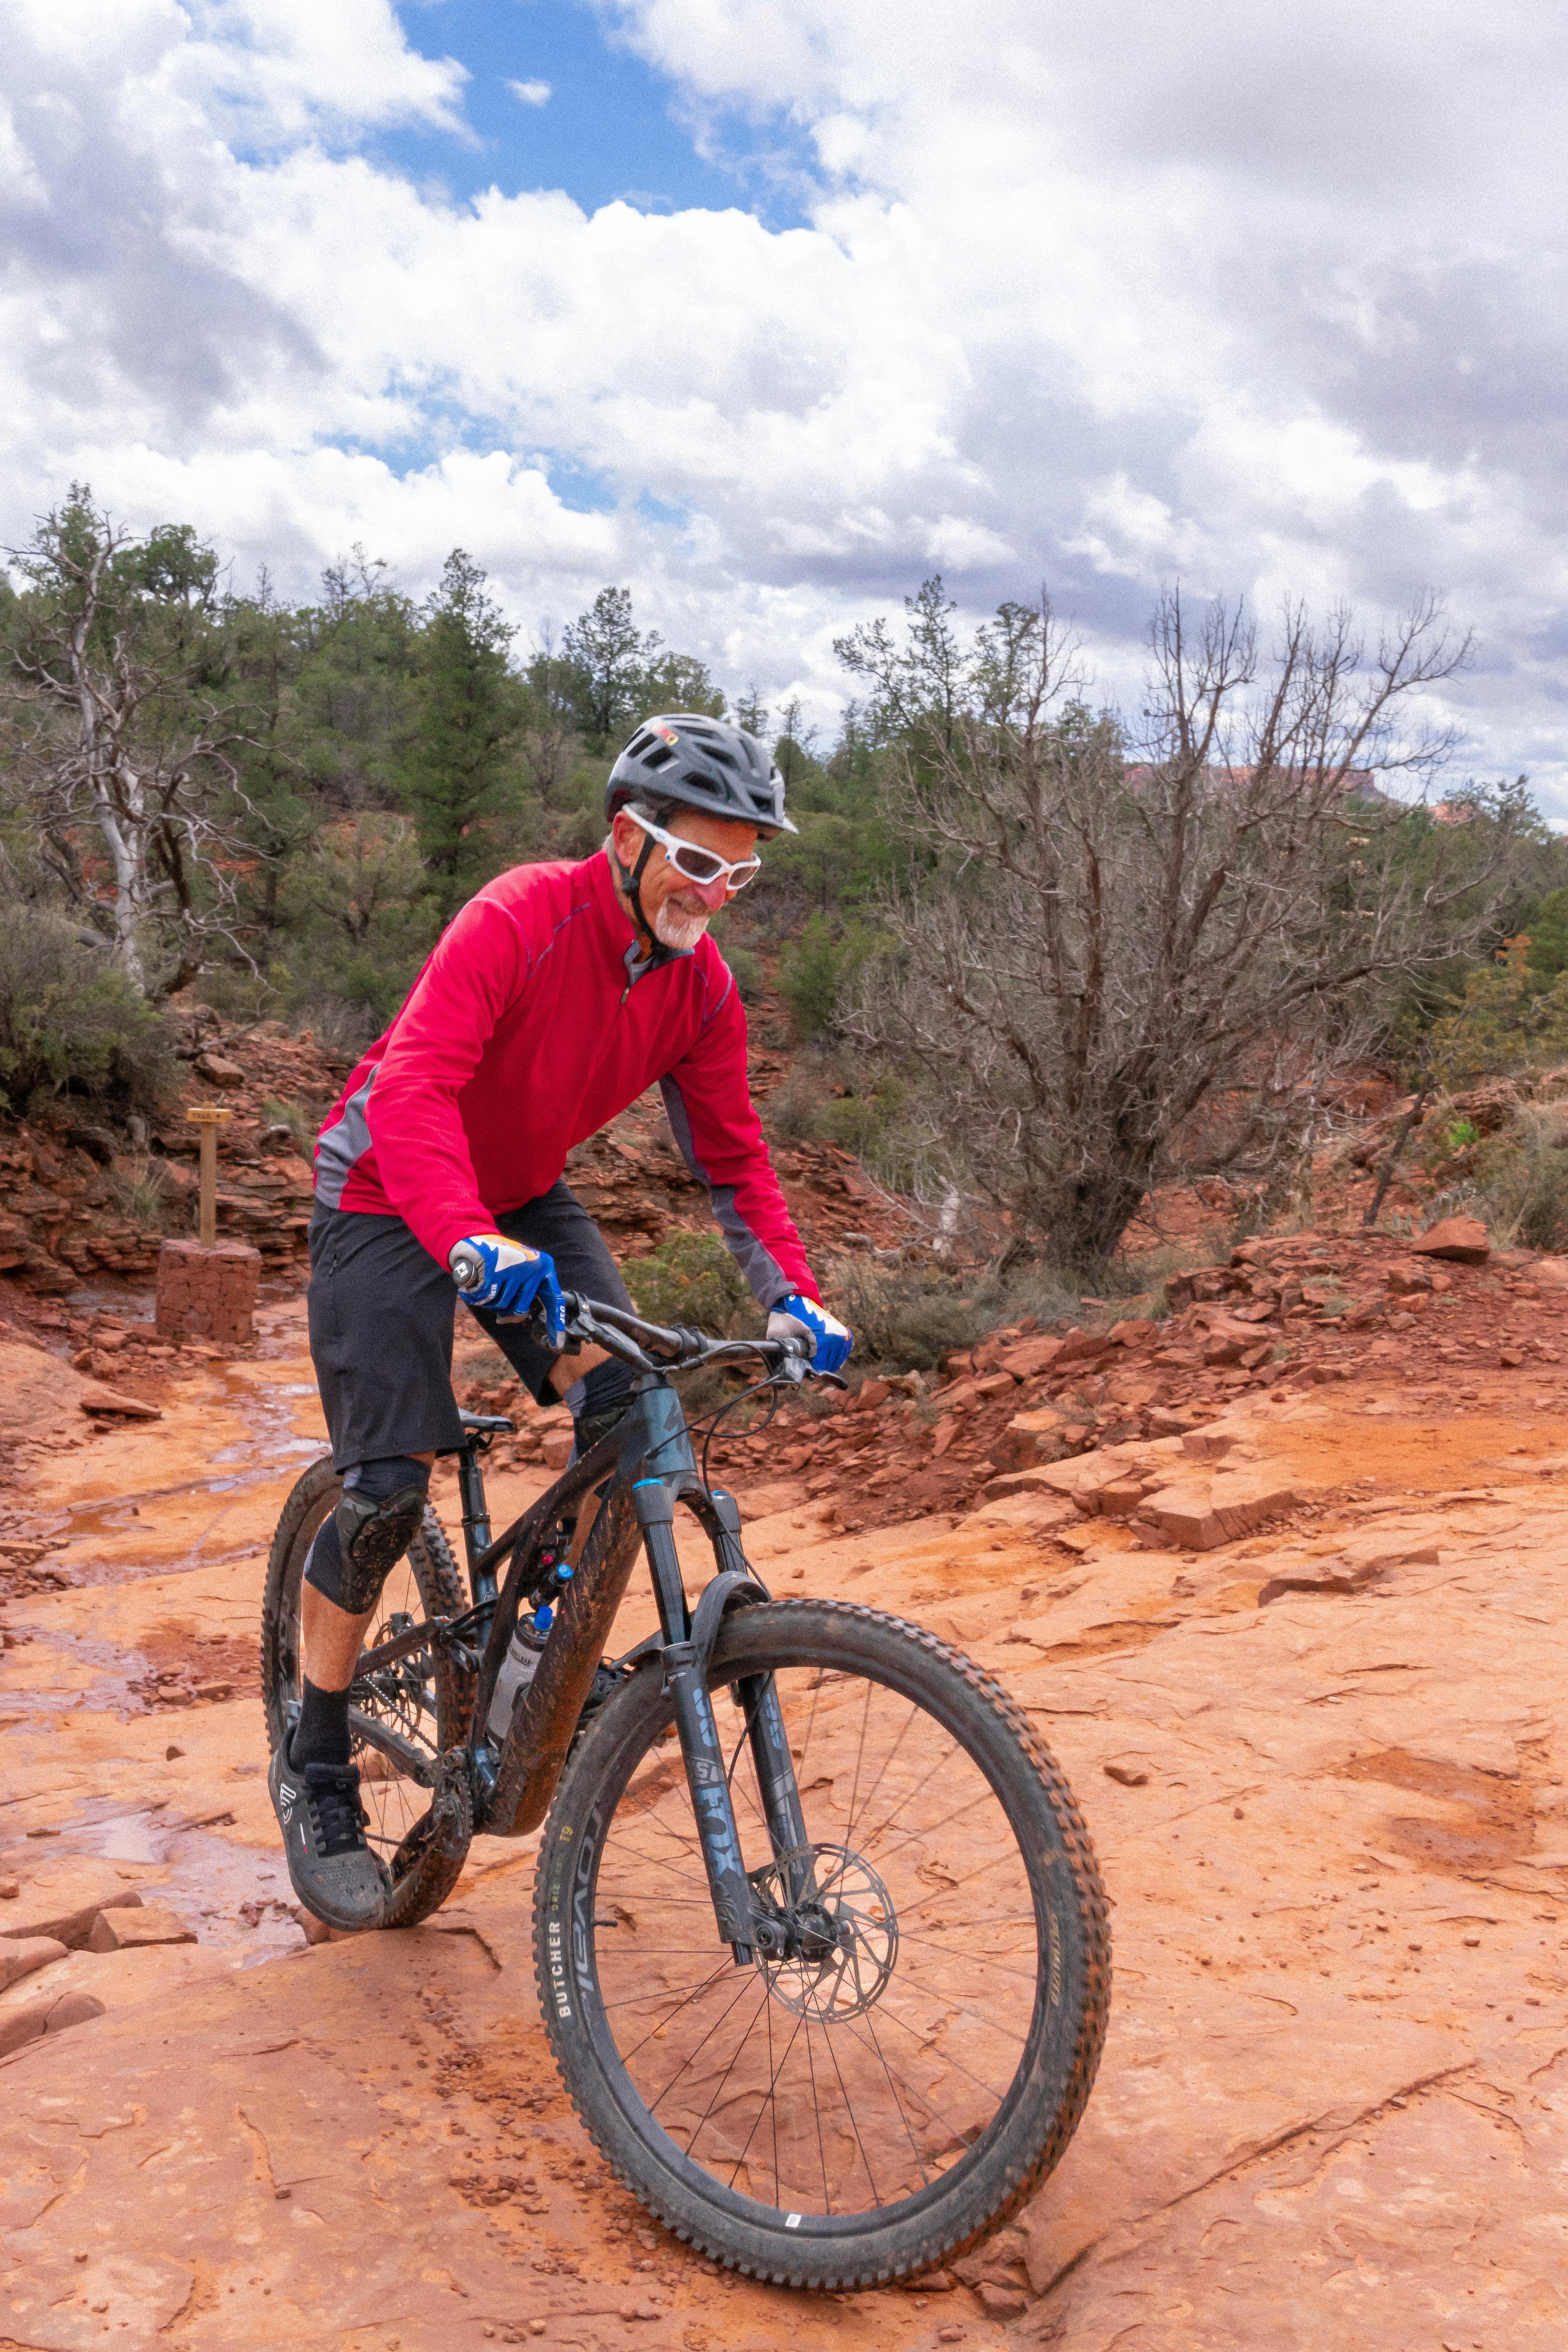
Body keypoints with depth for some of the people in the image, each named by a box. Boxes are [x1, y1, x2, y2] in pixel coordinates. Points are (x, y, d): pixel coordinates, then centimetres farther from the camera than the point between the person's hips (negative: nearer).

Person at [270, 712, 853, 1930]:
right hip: (391, 1197, -5)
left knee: (628, 1404, -18)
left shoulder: (702, 985, -9)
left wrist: (793, 1293, -18)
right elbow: (412, 1087, -40)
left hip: (523, 1197, 6)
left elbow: (732, 1153, -4)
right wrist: (470, 1244, -55)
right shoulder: (522, 917, -29)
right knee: (387, 1487, -8)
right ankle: (316, 1772, 11)